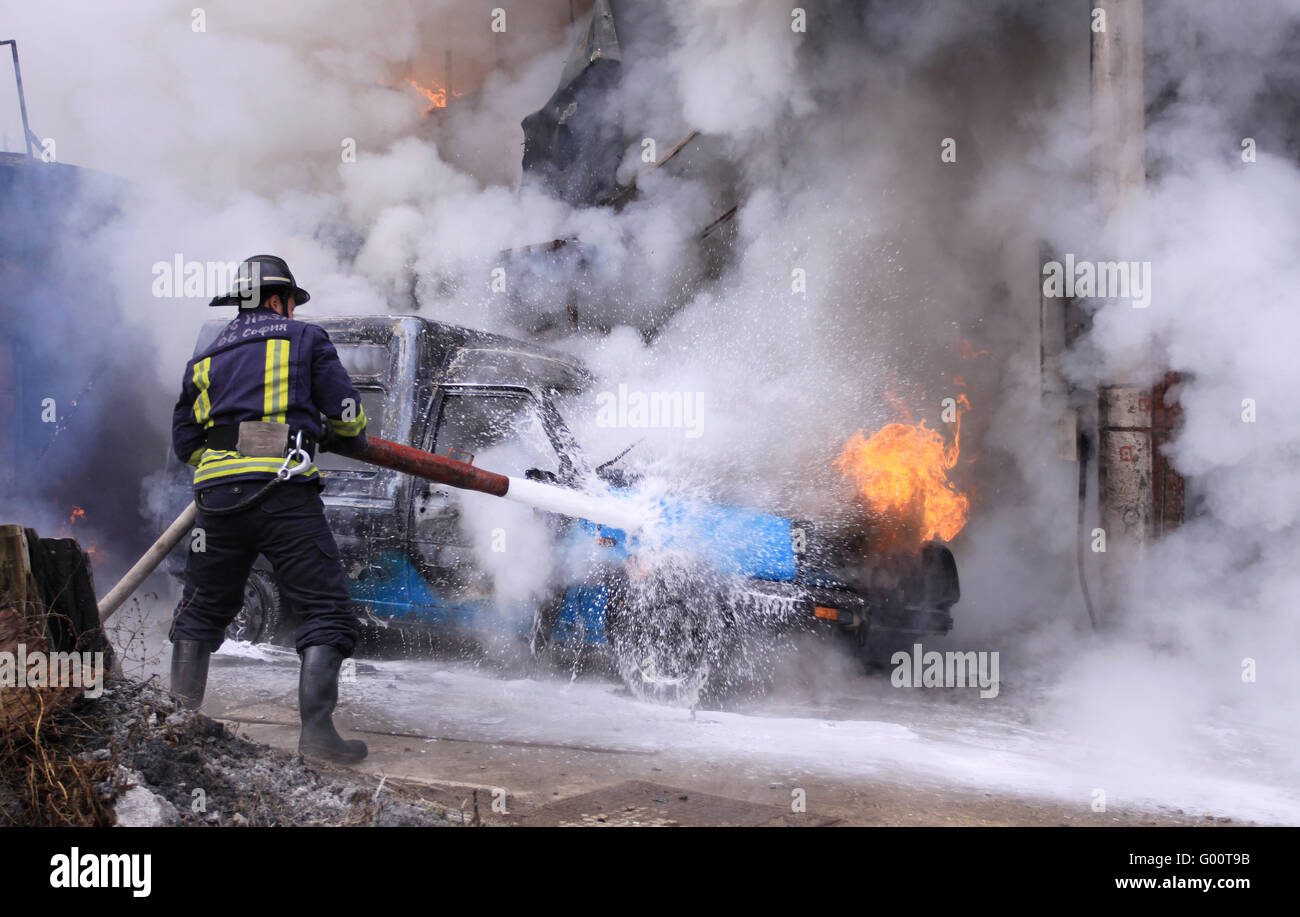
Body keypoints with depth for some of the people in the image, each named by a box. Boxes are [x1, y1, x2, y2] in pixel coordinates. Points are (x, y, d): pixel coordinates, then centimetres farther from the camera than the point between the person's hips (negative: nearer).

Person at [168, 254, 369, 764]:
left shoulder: (205, 359, 22)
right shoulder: (305, 338, 11)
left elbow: (185, 443, 21)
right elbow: (345, 412, 6)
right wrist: (350, 441, 27)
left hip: (217, 493, 5)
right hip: (283, 492, -5)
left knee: (203, 609, 20)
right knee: (326, 610, -2)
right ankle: (316, 727, -11)